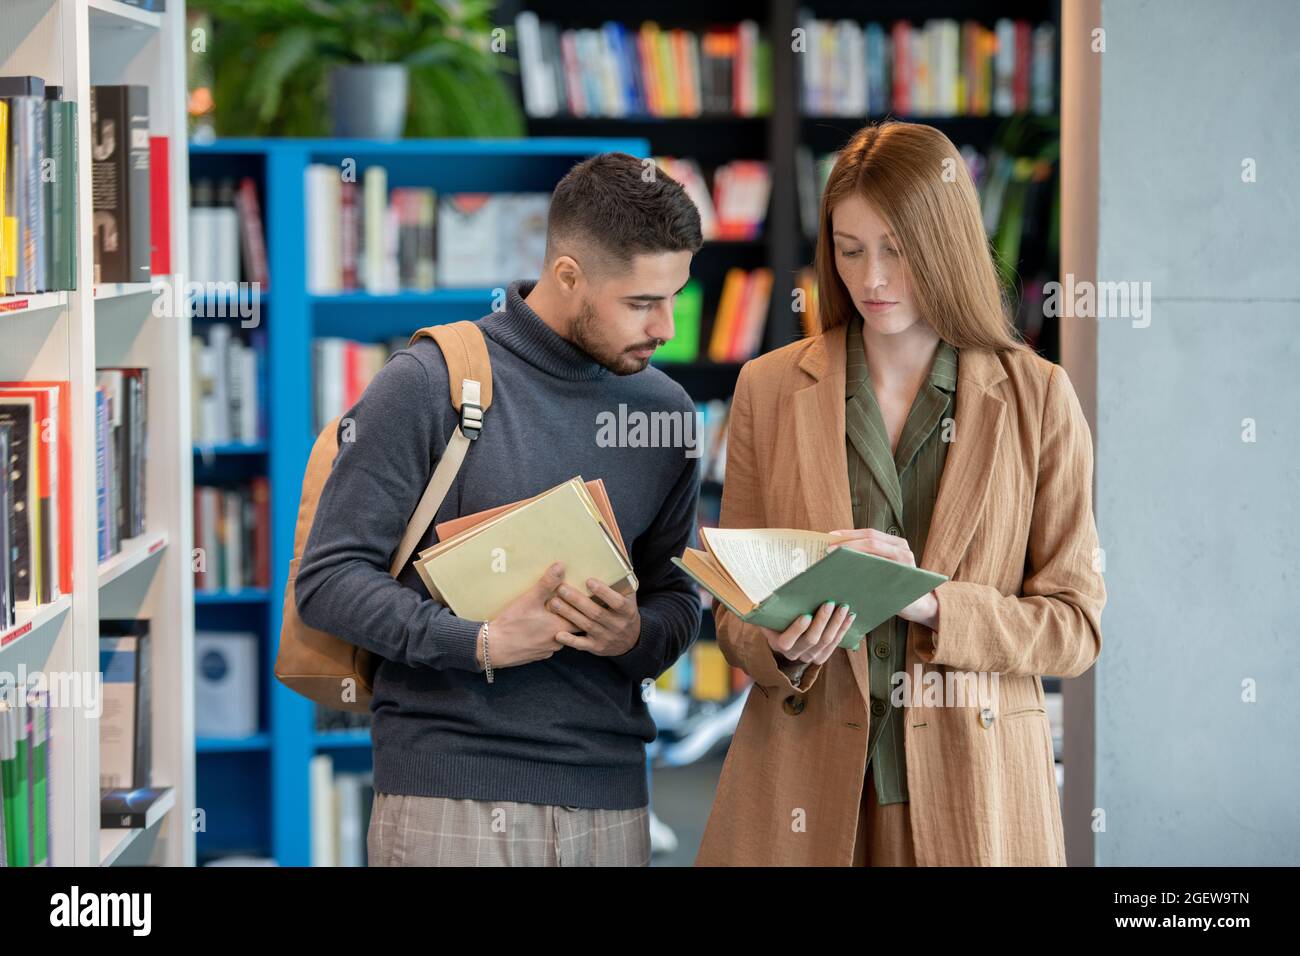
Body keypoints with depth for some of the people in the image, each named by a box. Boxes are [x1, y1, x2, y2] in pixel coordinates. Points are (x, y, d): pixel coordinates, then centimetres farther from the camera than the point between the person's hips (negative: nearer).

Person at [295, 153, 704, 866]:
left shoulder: (664, 409, 11)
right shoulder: (429, 384, -4)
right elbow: (328, 579, -6)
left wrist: (635, 637, -7)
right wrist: (482, 642, -17)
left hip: (609, 795, 4)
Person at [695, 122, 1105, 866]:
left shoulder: (1037, 400, 0)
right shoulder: (770, 389, 5)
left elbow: (1075, 626, -2)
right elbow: (736, 610, 8)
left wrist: (932, 602, -17)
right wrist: (783, 648, -14)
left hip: (972, 790, -1)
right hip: (805, 793, 1)